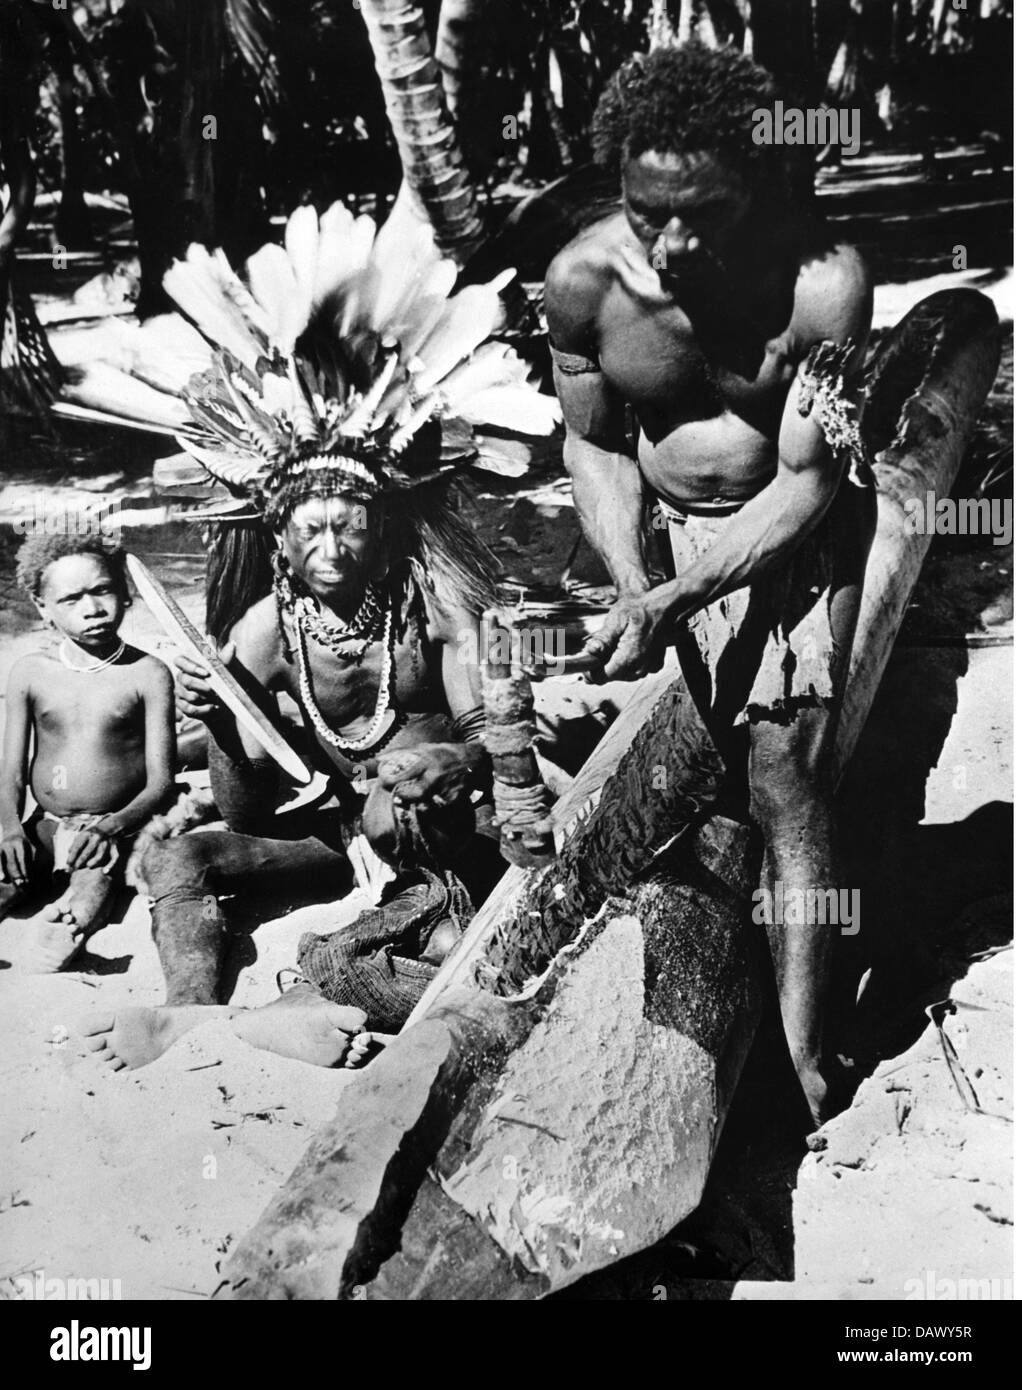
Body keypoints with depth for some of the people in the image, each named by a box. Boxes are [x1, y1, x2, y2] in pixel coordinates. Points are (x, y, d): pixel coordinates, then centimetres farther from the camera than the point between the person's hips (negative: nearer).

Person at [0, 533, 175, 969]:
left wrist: (113, 827, -22)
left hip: (114, 829, 0)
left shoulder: (147, 674, -4)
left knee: (90, 893, -30)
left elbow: (160, 781, -5)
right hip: (45, 827, 0)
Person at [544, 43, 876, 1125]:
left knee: (786, 785, -10)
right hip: (668, 529, 3)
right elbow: (593, 443, -4)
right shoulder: (583, 279, -18)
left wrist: (672, 605, -32)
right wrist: (631, 587, -18)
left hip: (797, 530, -3)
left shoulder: (824, 283, -28)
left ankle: (804, 1060, -3)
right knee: (714, 777, 5)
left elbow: (807, 483, -24)